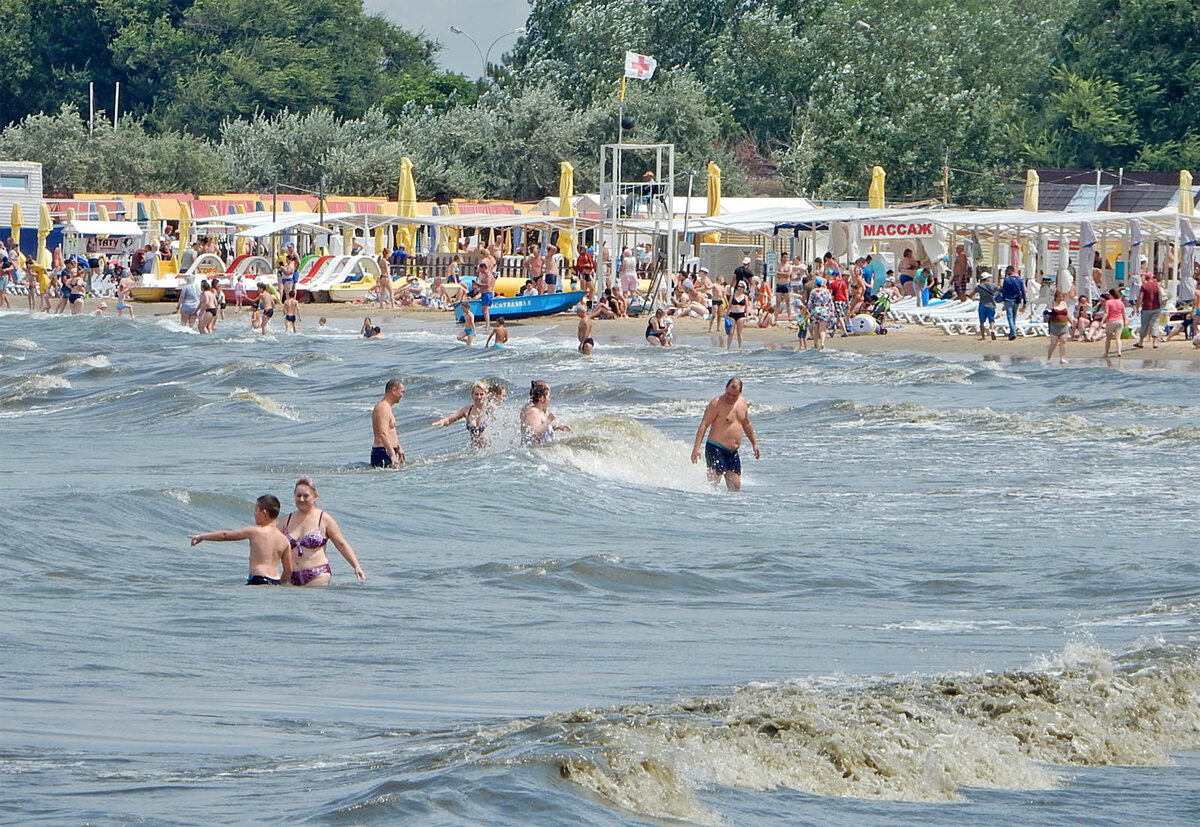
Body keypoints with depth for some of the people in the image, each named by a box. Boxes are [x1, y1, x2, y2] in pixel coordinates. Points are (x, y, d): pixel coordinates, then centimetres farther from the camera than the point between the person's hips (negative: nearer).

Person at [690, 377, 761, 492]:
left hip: (733, 452, 7)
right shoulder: (717, 403, -11)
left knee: (735, 486, 2)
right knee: (713, 482, -16)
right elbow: (704, 425, -13)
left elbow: (746, 424, 25)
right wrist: (696, 448, -21)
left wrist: (754, 443, 28)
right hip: (716, 449, -7)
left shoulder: (742, 402, 9)